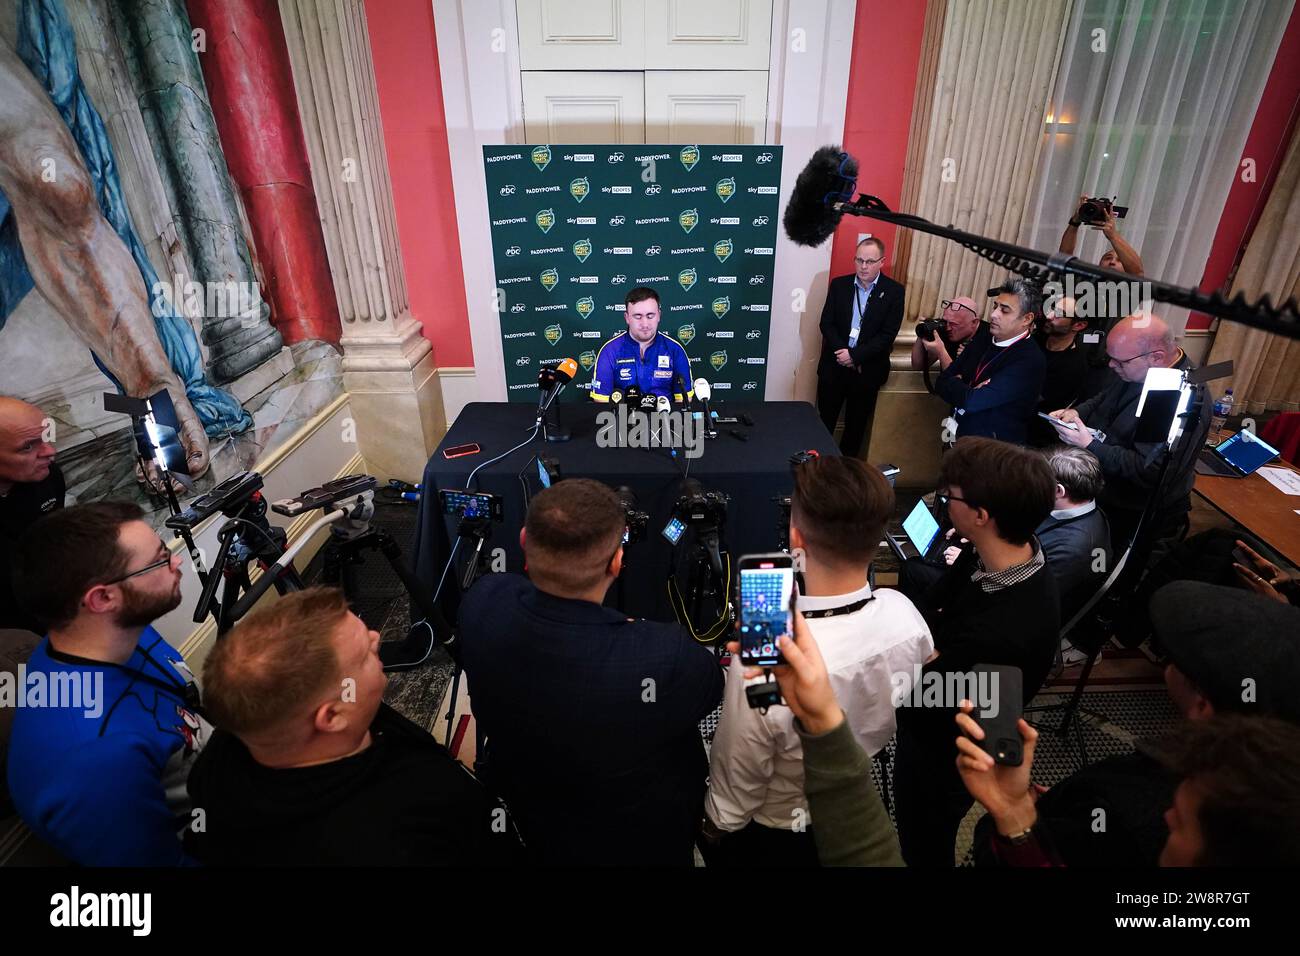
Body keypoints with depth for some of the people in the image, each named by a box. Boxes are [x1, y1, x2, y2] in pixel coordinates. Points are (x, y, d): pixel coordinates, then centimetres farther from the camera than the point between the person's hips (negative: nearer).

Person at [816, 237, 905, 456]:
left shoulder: (894, 291, -5)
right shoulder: (839, 284, 2)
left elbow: (888, 334, -10)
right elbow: (826, 323, -1)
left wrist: (854, 355, -17)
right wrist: (843, 352, -15)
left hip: (867, 369, -1)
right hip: (834, 366, 2)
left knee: (856, 426, 11)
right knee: (825, 421, 9)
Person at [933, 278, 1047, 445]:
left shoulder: (1031, 361, -14)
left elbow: (971, 401, -20)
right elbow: (941, 382, 5)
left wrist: (954, 383, -2)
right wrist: (963, 389, -13)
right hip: (959, 437, 4)